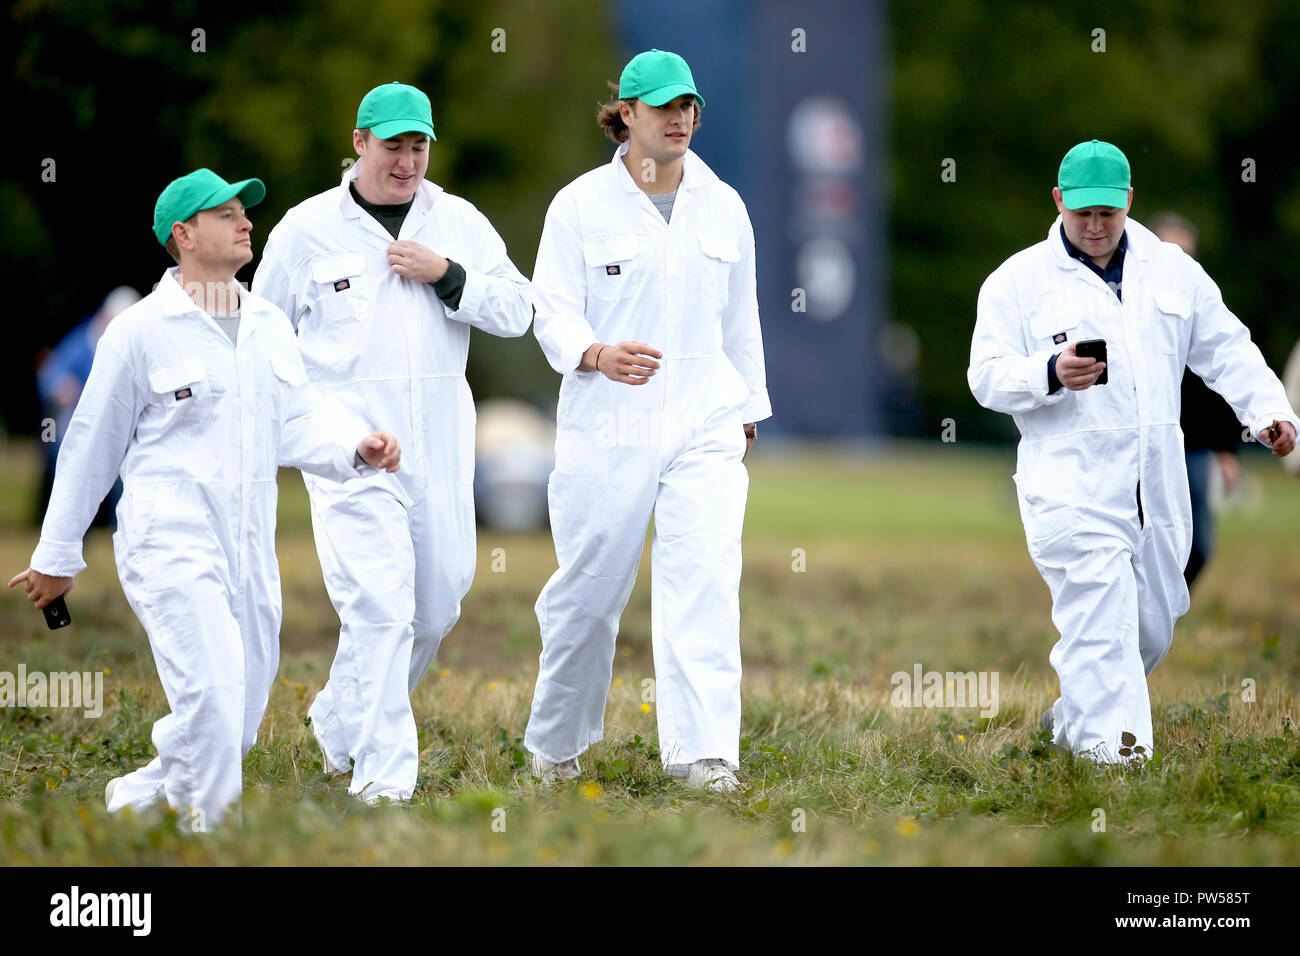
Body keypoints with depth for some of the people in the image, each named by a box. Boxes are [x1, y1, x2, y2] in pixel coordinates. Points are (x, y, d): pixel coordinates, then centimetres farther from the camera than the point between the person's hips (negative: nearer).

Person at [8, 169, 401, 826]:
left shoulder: (269, 325, 14)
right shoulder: (141, 331, -4)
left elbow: (299, 424, 10)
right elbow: (91, 448, 2)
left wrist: (356, 447, -12)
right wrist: (56, 558, 6)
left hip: (250, 549, 7)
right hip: (171, 544, -6)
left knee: (238, 724, 9)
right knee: (213, 699, -21)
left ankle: (138, 798, 29)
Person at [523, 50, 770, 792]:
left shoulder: (724, 205, 10)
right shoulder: (580, 203, 0)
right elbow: (553, 311, -4)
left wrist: (747, 410, 20)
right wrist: (597, 354, -25)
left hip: (704, 425, 2)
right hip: (607, 426, -2)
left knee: (706, 578, -14)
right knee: (589, 589, 5)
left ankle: (704, 754, -19)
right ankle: (557, 741, 26)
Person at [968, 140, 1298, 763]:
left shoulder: (1173, 270, 13)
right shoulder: (1017, 281, 3)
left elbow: (1225, 349, 15)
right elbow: (988, 376, -2)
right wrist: (1050, 375, -22)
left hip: (1156, 478, 5)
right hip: (1070, 479, -5)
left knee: (1155, 617, 9)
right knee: (1098, 604, -21)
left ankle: (1072, 718, 29)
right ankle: (1111, 740, -25)